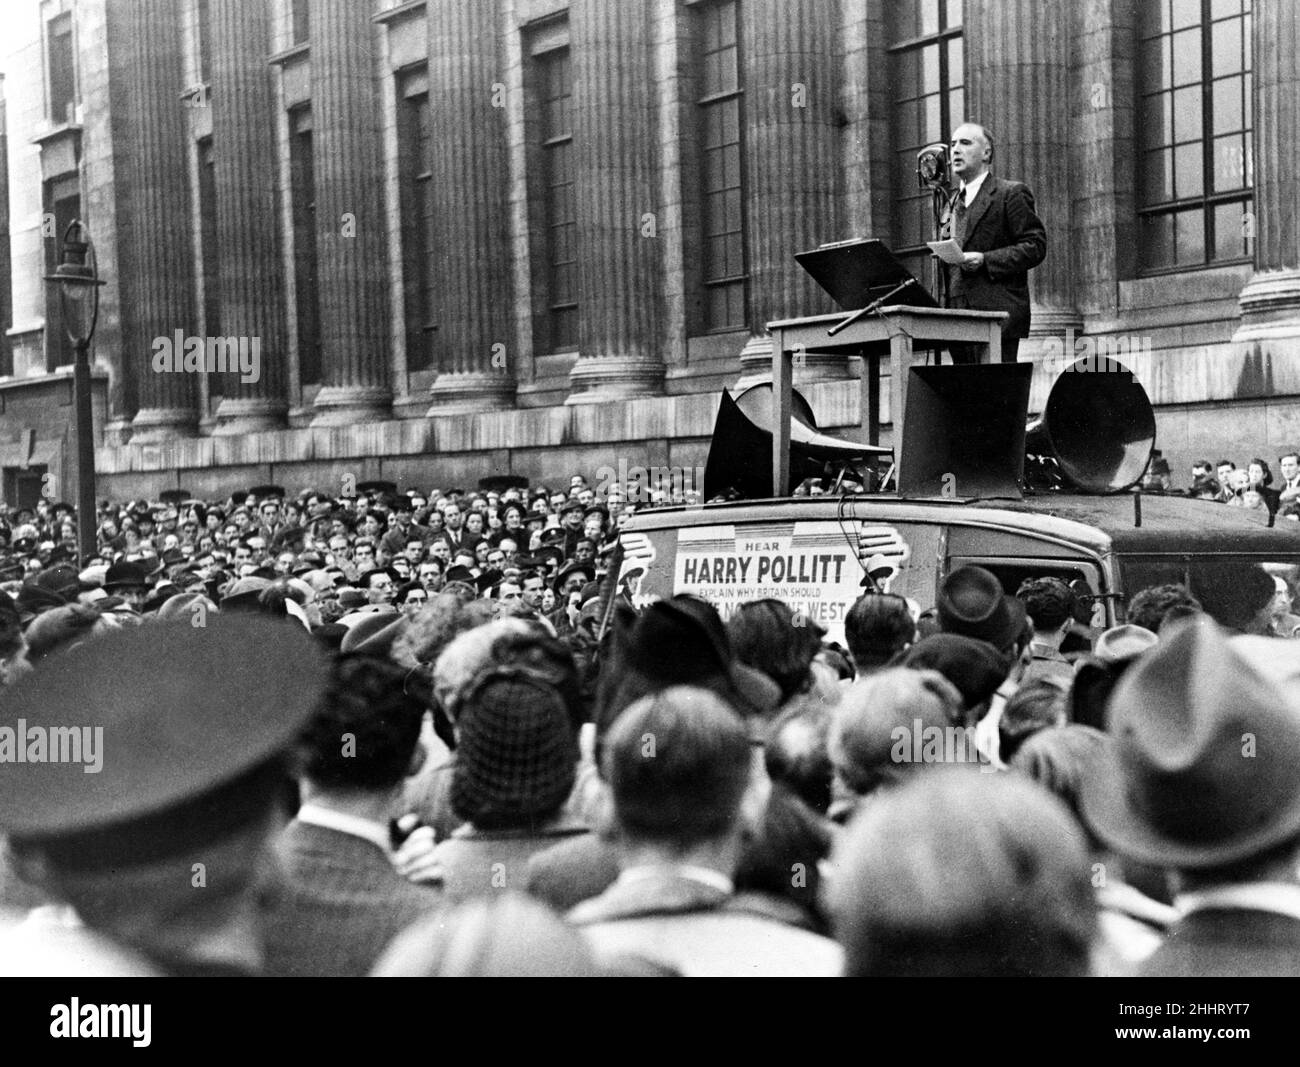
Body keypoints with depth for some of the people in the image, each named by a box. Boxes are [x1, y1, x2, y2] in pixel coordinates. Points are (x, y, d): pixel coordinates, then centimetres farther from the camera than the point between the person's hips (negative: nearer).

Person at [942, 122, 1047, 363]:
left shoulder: (1011, 194, 0)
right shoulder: (954, 201, 23)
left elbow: (1035, 246, -7)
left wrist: (985, 260, -16)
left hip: (996, 315, -7)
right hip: (958, 320, 7)